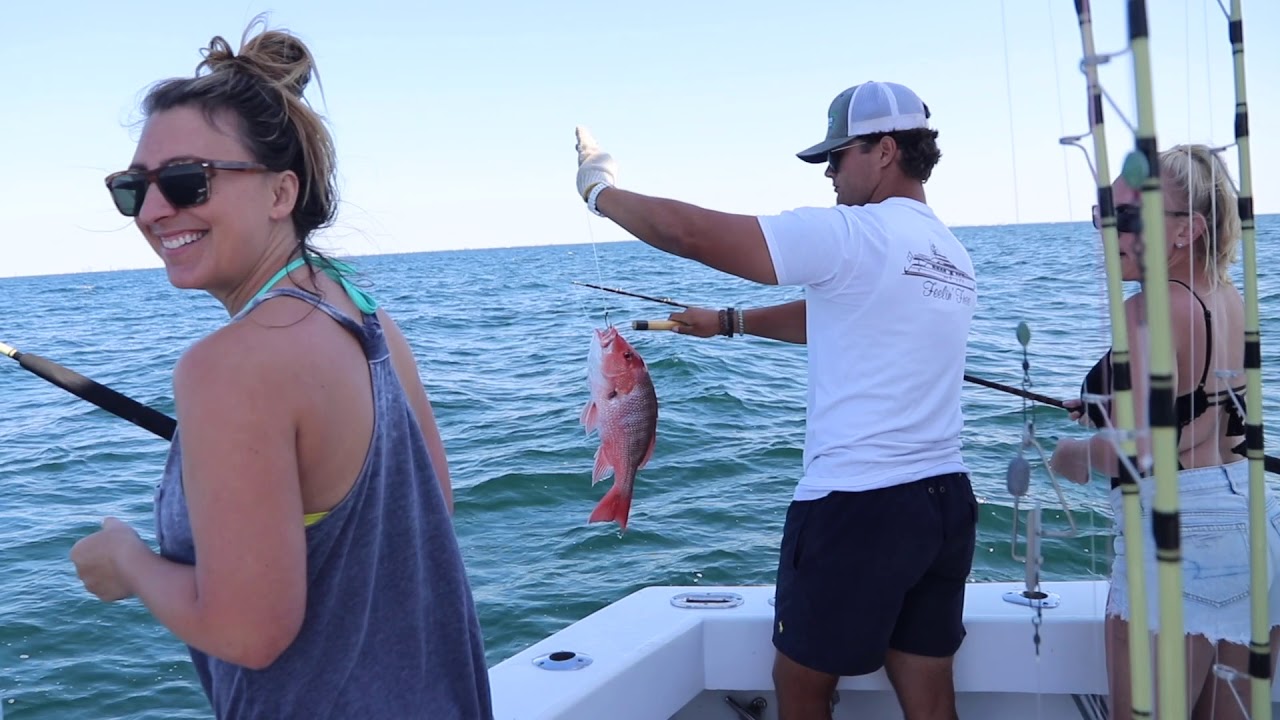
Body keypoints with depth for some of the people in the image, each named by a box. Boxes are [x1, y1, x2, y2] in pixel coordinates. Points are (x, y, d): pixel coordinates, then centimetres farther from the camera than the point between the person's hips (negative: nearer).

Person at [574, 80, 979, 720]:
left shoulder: (849, 234, -13)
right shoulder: (954, 257, 13)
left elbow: (689, 232, -13)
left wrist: (601, 191, 3)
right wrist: (729, 321, 30)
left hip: (853, 506, -8)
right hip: (946, 500, 8)